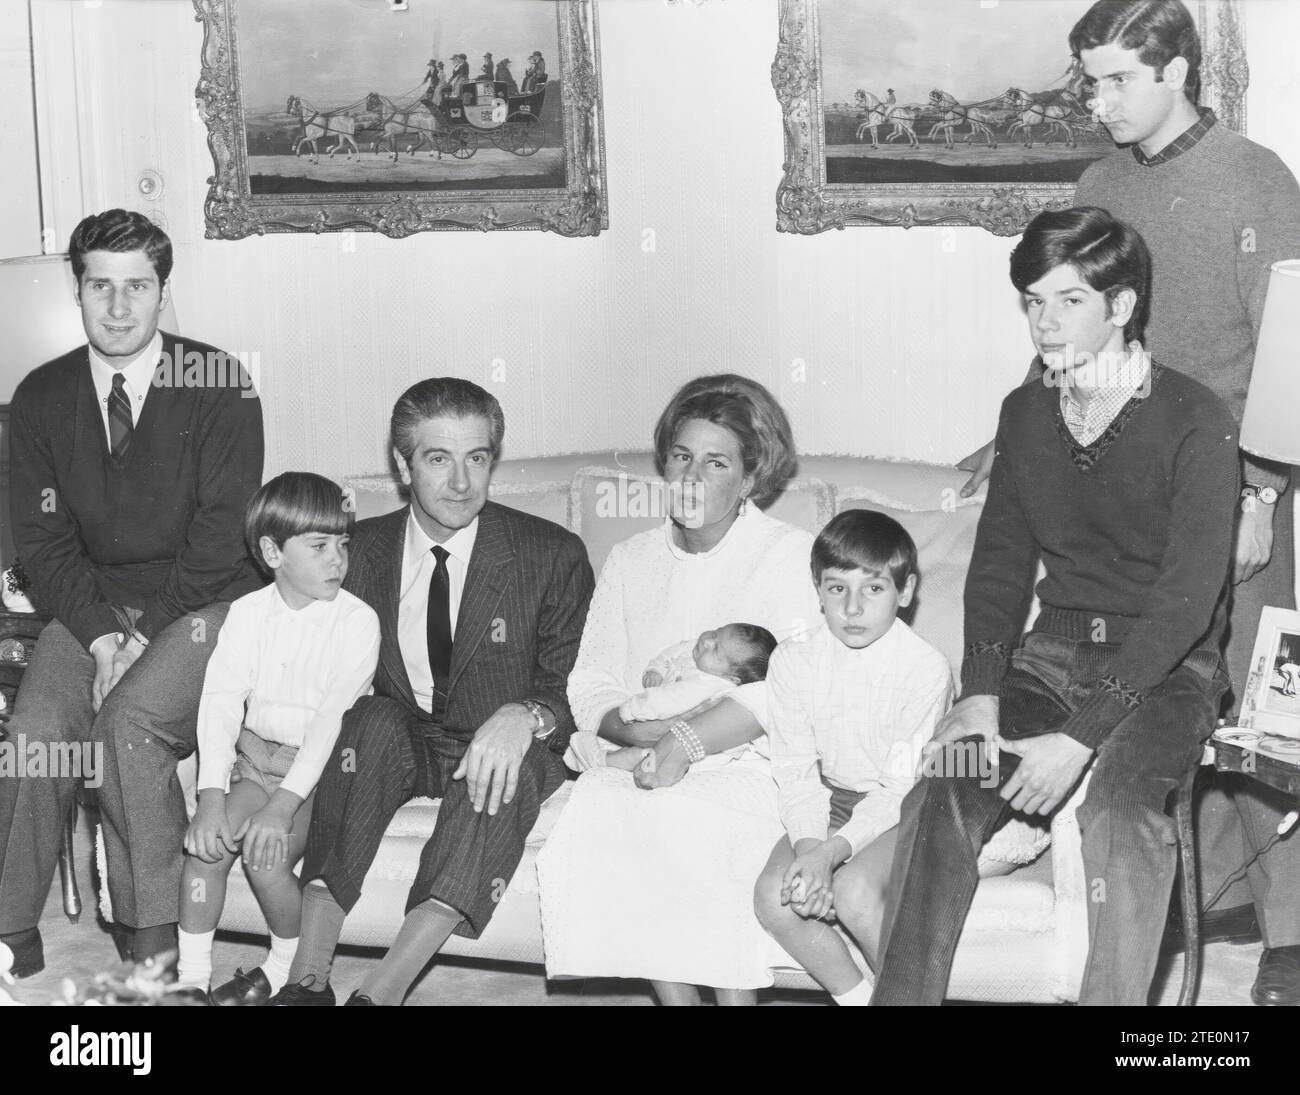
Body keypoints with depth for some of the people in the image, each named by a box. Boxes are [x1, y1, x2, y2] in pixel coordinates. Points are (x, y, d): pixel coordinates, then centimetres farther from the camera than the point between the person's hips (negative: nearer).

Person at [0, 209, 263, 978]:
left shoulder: (216, 385, -8)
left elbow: (222, 531, -11)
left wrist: (147, 633, -16)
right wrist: (100, 632, -13)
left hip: (205, 603, -3)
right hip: (92, 602, 4)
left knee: (128, 721, -28)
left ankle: (156, 944, -17)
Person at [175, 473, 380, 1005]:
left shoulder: (357, 620, -10)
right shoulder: (248, 612, 1)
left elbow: (334, 717, -18)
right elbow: (220, 700, -8)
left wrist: (283, 804, -27)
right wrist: (211, 795, -22)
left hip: (324, 768, -3)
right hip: (259, 758, 4)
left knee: (266, 853, -22)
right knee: (208, 839, -18)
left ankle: (291, 966, 4)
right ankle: (192, 977, -6)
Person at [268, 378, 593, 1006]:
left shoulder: (552, 555, -4)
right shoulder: (360, 550, 2)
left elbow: (577, 689, -5)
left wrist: (526, 716, -29)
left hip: (496, 751, -2)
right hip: (396, 744, 2)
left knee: (515, 761, -35)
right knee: (374, 718, -31)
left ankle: (383, 988, -43)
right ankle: (309, 973, -36)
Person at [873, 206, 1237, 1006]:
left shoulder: (1195, 423, -12)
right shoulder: (1026, 413, 8)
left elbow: (1187, 598, -19)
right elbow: (1000, 560, 9)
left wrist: (1079, 737, -26)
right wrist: (980, 692, -10)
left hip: (1166, 669, -4)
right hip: (1051, 652, 5)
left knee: (1119, 808, -35)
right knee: (940, 799, -20)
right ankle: (902, 995, -17)